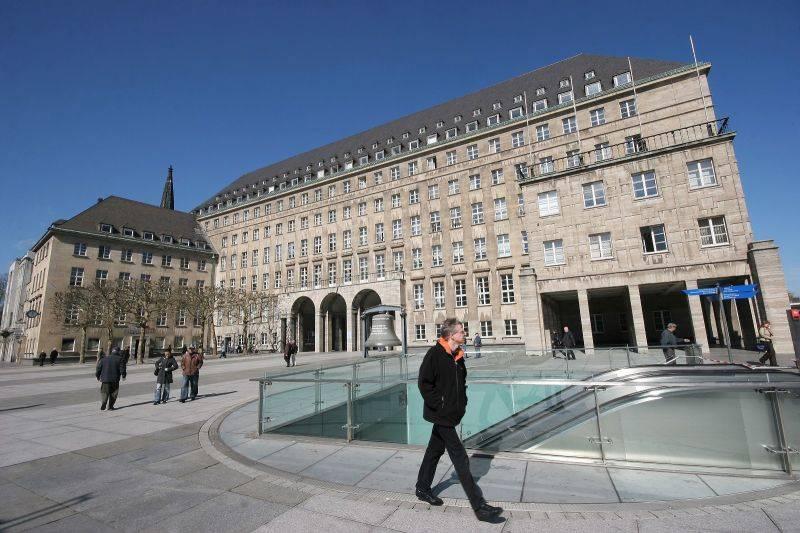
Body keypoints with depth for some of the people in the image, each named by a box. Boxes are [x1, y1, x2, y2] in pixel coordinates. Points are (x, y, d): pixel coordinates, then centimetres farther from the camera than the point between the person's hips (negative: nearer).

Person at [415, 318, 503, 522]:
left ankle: (422, 489, 38)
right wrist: (438, 406, -18)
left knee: (435, 450, 20)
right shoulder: (435, 354, -19)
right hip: (441, 415, -8)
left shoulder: (458, 356, 6)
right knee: (460, 458, -3)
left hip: (452, 413, 8)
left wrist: (462, 403, 10)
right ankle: (479, 506, 6)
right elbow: (424, 383, -20)